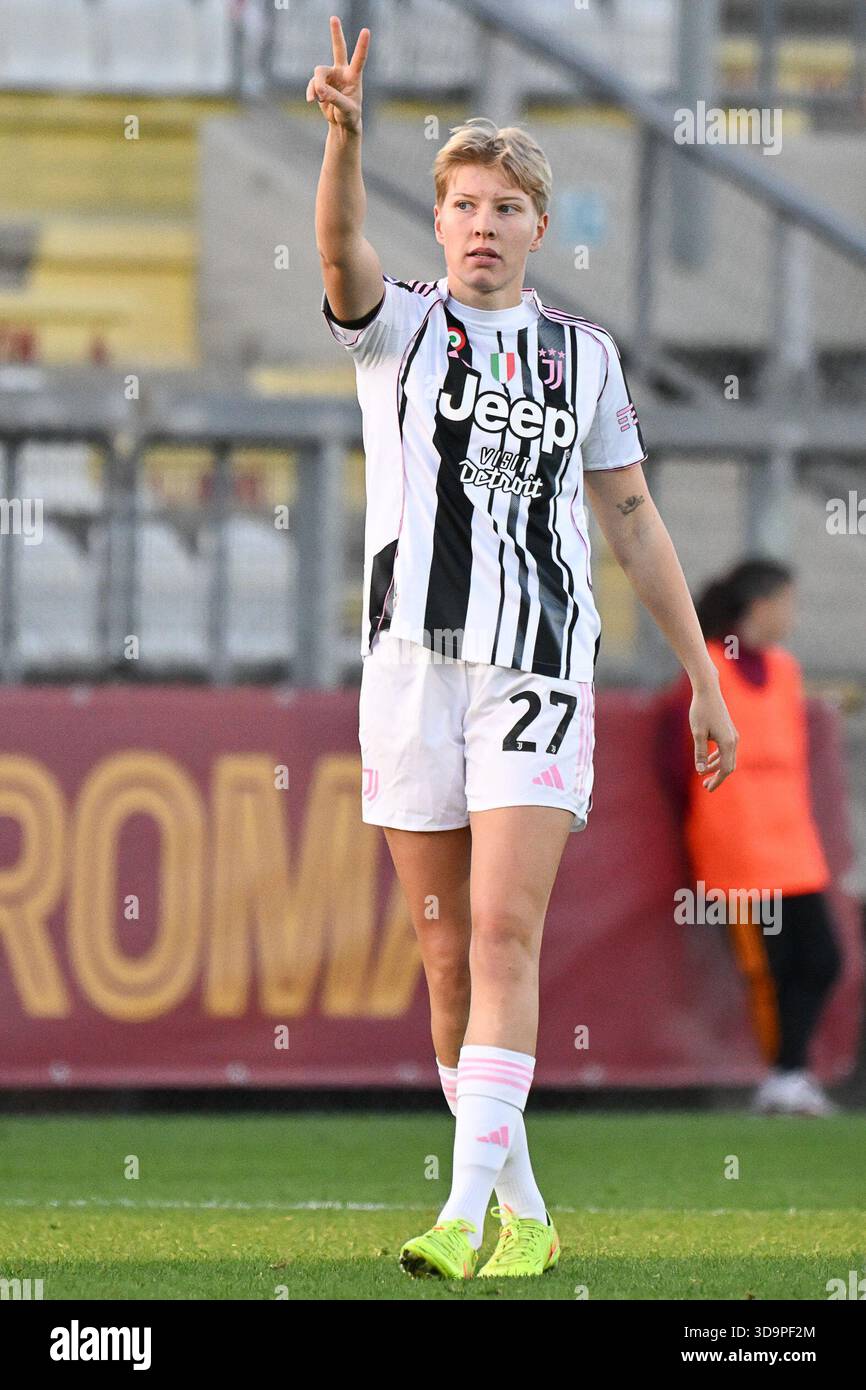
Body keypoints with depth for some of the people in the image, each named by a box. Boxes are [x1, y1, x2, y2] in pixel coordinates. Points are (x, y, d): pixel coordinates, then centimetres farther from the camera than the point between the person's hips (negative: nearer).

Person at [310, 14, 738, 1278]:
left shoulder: (584, 354, 10)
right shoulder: (398, 325, 5)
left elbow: (635, 522, 15)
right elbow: (343, 250, -18)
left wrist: (703, 677, 13)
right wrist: (345, 134, -37)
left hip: (540, 674, 0)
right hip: (413, 664, 0)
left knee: (505, 932, -14)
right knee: (447, 957, 3)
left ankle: (467, 1209, -20)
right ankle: (524, 1211, 14)